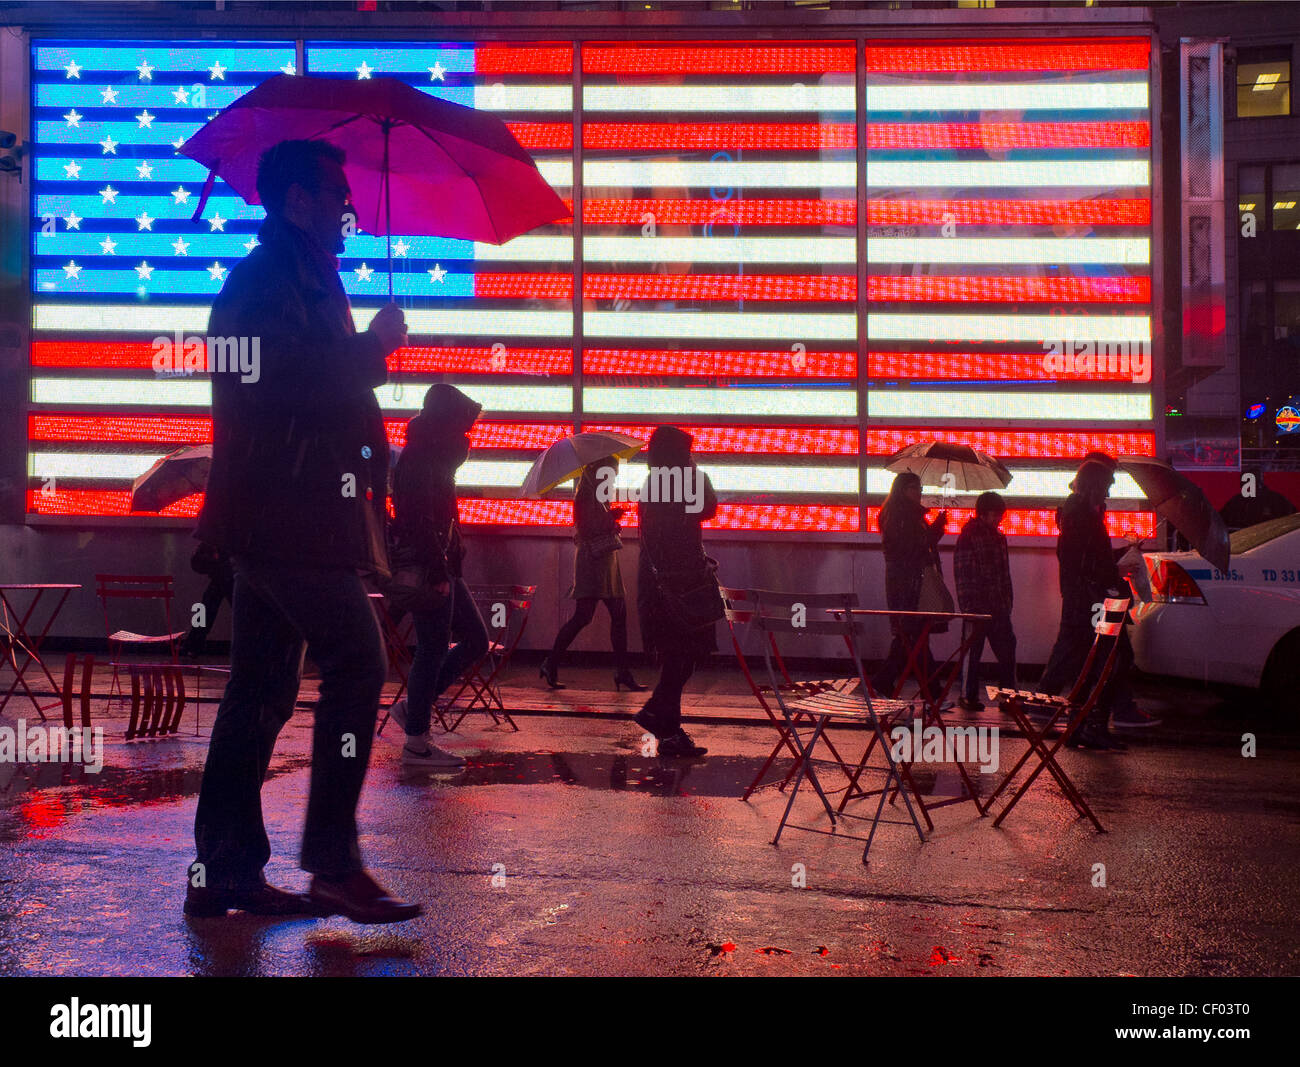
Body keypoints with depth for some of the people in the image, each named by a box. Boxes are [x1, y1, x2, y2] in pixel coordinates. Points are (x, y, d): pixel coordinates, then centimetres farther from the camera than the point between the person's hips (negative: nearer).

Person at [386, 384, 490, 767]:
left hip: (442, 569, 10)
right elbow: (419, 522, -21)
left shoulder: (433, 458, 18)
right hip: (428, 572, -10)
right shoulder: (419, 460, -13)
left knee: (476, 640, 12)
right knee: (433, 649, -6)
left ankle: (412, 707, 17)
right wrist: (438, 572, -22)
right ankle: (416, 743, 1)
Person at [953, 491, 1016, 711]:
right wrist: (969, 607, -17)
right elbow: (962, 574, -12)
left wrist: (1007, 603, 14)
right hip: (977, 606, -6)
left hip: (998, 608, 7)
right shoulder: (968, 538, -7)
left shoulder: (999, 537, 15)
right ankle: (968, 695, 10)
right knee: (973, 650, 1)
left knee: (1007, 651, 5)